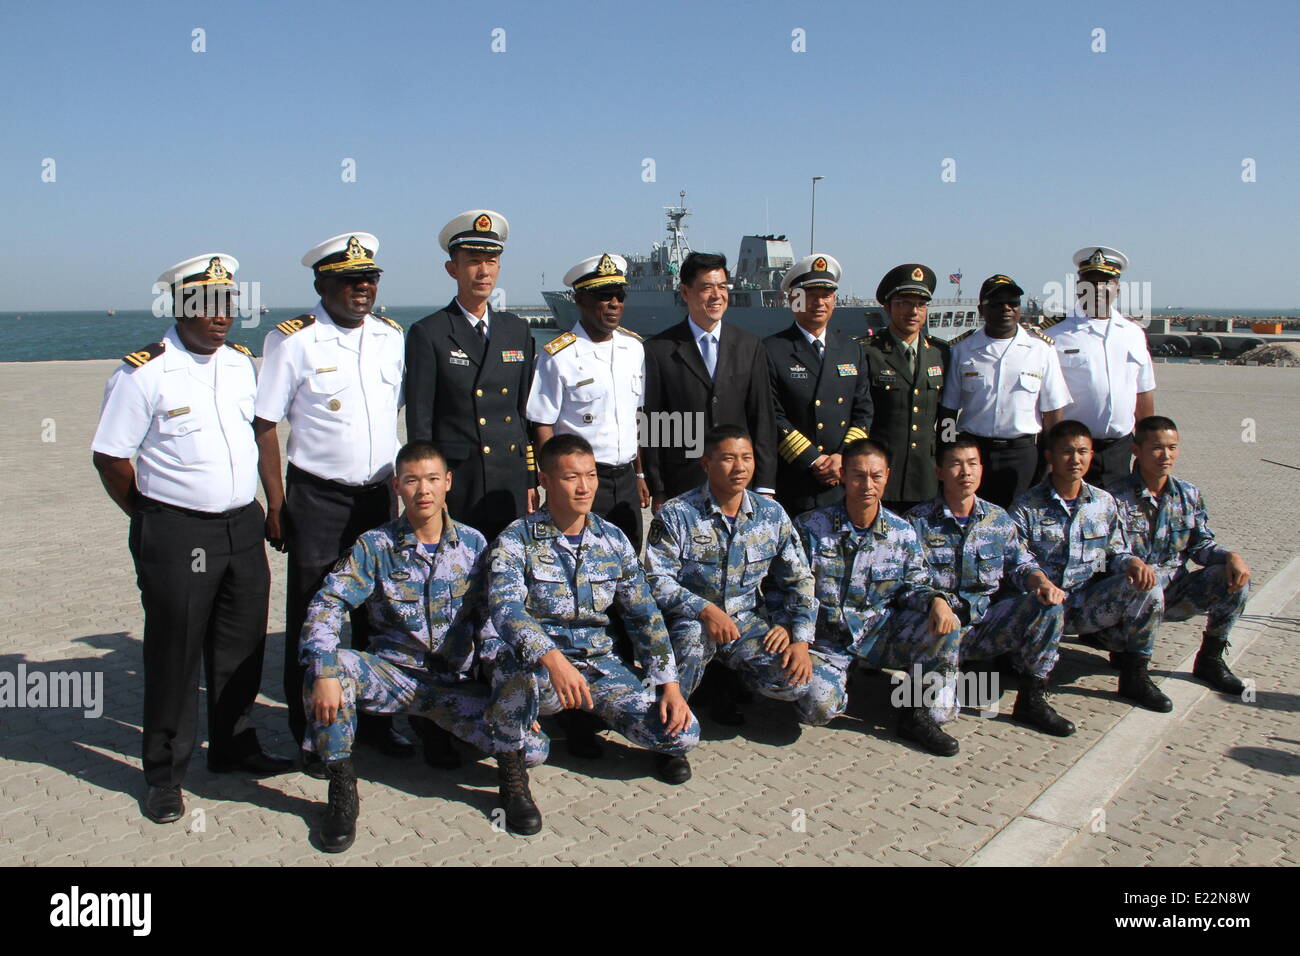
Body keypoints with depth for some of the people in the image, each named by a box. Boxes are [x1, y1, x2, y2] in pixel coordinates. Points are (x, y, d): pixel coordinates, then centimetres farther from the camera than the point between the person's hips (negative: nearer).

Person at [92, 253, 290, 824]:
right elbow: (110, 457, -7)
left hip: (242, 526, 6)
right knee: (173, 654, 4)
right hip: (175, 535, -6)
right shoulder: (144, 373, -11)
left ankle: (234, 746, 33)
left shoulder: (241, 363, 8)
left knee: (242, 647, 14)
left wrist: (246, 509, 16)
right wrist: (152, 520, -1)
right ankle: (164, 773, 20)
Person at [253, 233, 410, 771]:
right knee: (312, 619, 4)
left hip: (381, 495, 4)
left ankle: (375, 718, 28)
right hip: (317, 499, -4)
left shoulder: (392, 337, 6)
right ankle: (310, 733, 19)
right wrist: (276, 505, -10)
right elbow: (265, 425, -7)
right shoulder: (292, 341, -7)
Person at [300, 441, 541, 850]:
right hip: (393, 674, 1)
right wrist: (325, 671, -29)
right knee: (329, 663, -30)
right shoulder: (375, 546, -1)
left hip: (456, 682, 0)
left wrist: (506, 670, -12)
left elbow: (490, 618, 4)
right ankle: (341, 787, -13)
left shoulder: (472, 544, 3)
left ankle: (511, 777, 6)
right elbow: (327, 604, -13)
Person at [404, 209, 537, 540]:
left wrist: (531, 481, 10)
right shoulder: (428, 334, -3)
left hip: (511, 485, 4)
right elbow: (419, 424, -4)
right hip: (456, 486, -4)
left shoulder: (517, 330, 12)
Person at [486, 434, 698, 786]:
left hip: (600, 661, 3)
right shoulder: (516, 540, -9)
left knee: (683, 734, -17)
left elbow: (644, 616, 7)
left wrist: (670, 684, -4)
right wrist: (553, 659, -42)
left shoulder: (613, 539, 4)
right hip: (539, 664, -2)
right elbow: (505, 609, -25)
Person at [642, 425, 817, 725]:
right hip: (692, 621, -3)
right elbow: (656, 579, -15)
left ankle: (731, 675, 12)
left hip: (749, 622, 3)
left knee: (793, 682, -21)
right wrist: (705, 610, -29)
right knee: (693, 629, -38)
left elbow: (798, 580, 5)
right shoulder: (676, 515, -9)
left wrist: (801, 641, -7)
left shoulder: (772, 515, 3)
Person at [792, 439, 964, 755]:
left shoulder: (902, 533, 2)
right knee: (817, 707, -28)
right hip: (826, 639, -3)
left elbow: (914, 586, 8)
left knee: (945, 626, -22)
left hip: (880, 634, 3)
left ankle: (921, 715, -3)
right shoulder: (810, 527, -6)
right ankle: (838, 681, 11)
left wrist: (937, 599, -16)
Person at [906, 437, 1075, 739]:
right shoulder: (918, 521, -1)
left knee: (1048, 604, -20)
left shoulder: (999, 519, 12)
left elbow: (1022, 564, 11)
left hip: (988, 624, 4)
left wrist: (1043, 583, -13)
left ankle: (1032, 699, -6)